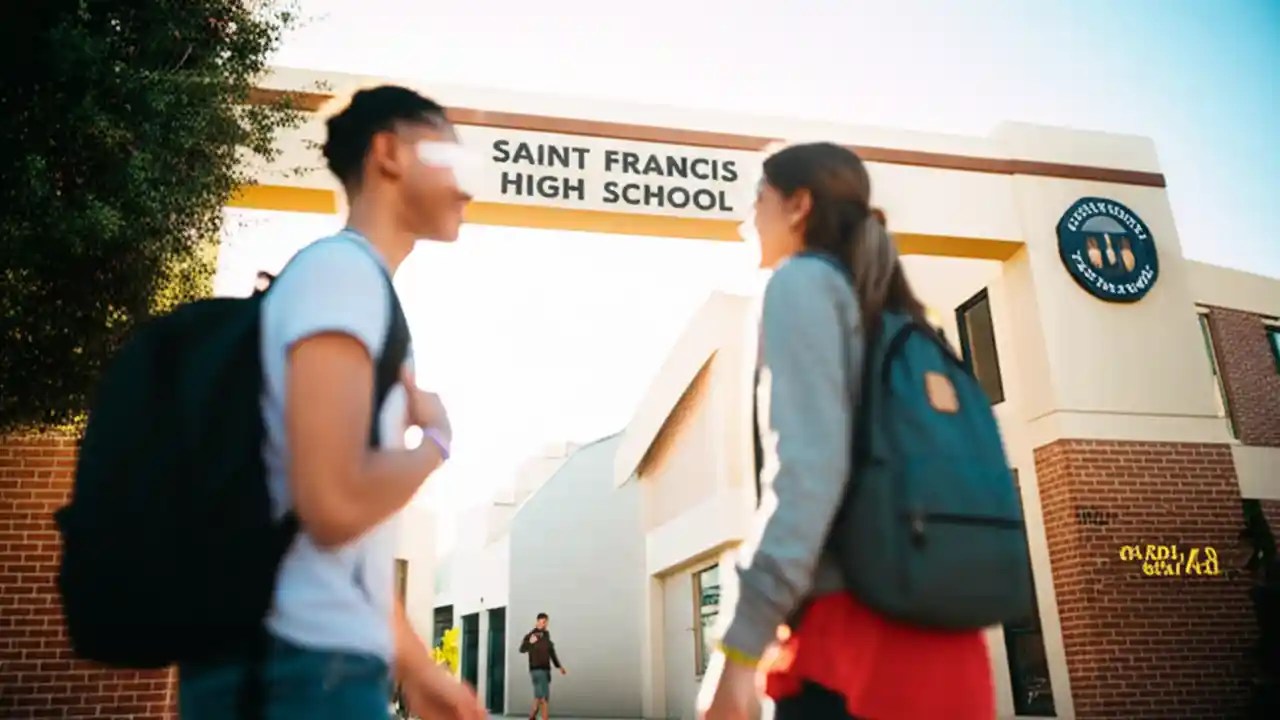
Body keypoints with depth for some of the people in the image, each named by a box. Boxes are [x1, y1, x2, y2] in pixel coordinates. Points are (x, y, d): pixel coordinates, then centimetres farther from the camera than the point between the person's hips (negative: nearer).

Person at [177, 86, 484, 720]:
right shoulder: (342, 268, -13)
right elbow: (335, 505, -27)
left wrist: (415, 667, 20)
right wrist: (439, 437, -7)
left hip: (320, 661, 9)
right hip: (306, 667, -9)